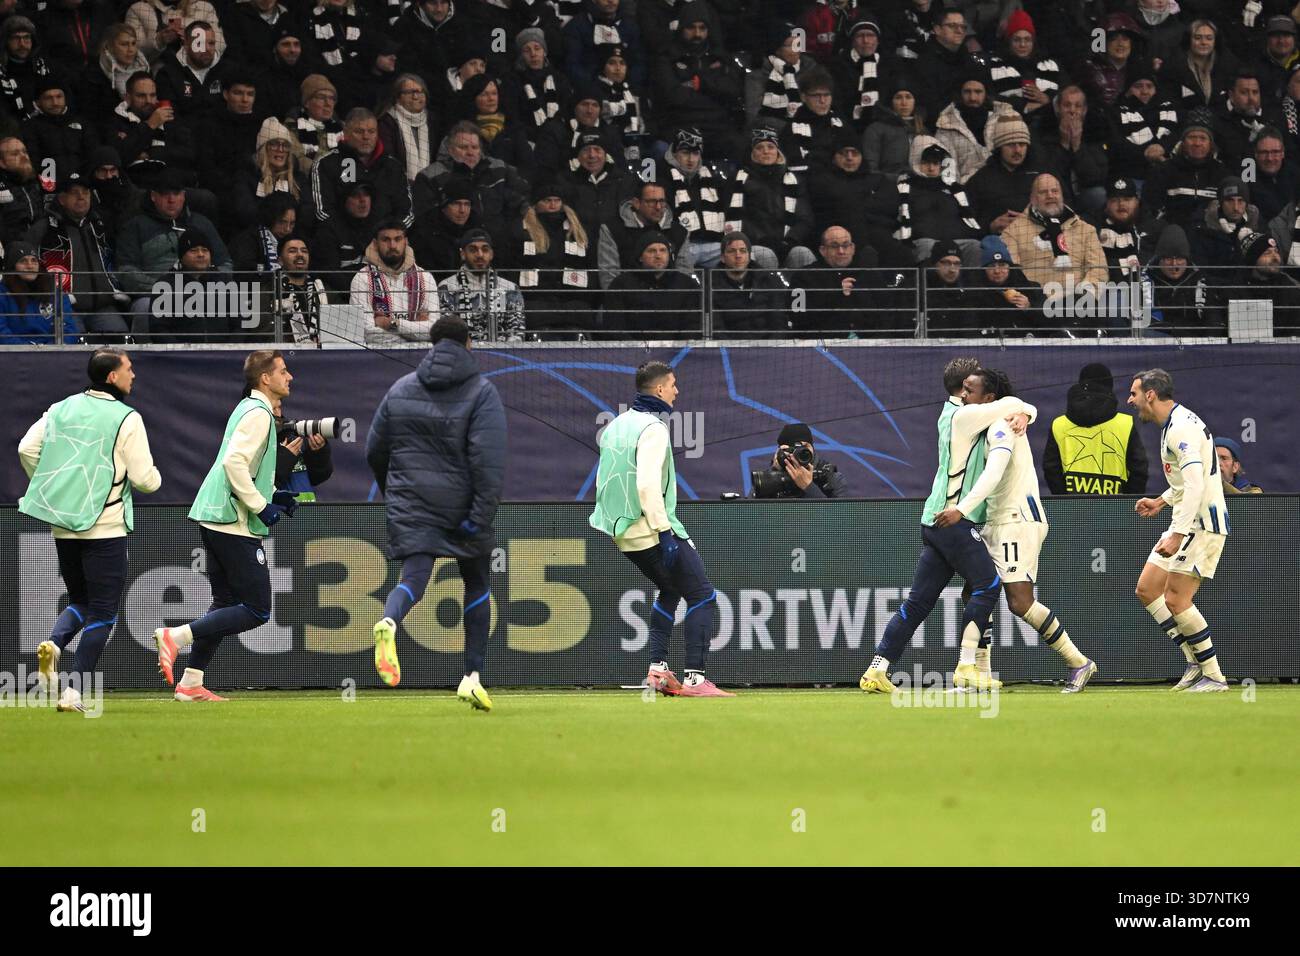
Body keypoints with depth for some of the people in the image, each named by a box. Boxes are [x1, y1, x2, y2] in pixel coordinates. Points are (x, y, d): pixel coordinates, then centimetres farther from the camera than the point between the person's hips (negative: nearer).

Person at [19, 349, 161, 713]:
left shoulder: (61, 409, 7)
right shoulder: (126, 419, -8)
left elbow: (27, 449, 2)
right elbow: (144, 478, -10)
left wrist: (49, 487, 16)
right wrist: (155, 478, 14)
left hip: (63, 526, 6)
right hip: (105, 527, -6)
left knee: (80, 601, 21)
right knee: (102, 611, 3)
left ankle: (54, 644, -10)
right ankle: (74, 693, -4)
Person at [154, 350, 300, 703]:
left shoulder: (249, 409, 19)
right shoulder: (258, 414, -13)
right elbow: (235, 461, -24)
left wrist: (274, 495, 18)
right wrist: (262, 505, -18)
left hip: (214, 518, 10)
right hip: (235, 524, -10)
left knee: (226, 604, 16)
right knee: (256, 611, -7)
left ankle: (190, 683, 15)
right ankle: (176, 636, -13)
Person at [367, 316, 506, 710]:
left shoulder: (401, 389, 7)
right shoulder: (481, 392, -5)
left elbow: (374, 451, 13)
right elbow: (489, 460, -16)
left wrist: (393, 492, 31)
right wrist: (481, 516, -16)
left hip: (410, 504, 2)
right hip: (462, 507, -2)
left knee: (414, 577, -8)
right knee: (477, 584, 16)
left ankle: (389, 622, -44)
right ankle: (472, 676, 15)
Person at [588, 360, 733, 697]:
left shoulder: (616, 425, 13)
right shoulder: (652, 427, -14)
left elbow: (605, 480, 18)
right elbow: (647, 485, -25)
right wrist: (664, 532, -24)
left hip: (621, 531, 9)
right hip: (650, 528, -9)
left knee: (670, 590, 25)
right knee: (702, 595, -4)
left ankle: (658, 668, 16)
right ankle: (694, 679, -12)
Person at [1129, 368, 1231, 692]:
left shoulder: (1181, 428, -19)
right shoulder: (1174, 424, 14)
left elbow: (1195, 485, -28)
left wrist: (1178, 535, -32)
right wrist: (1162, 501, 31)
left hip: (1203, 523, -11)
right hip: (1186, 522, 11)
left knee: (1176, 599, -12)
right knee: (1146, 589, 9)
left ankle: (1214, 676, -5)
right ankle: (1194, 662, 10)